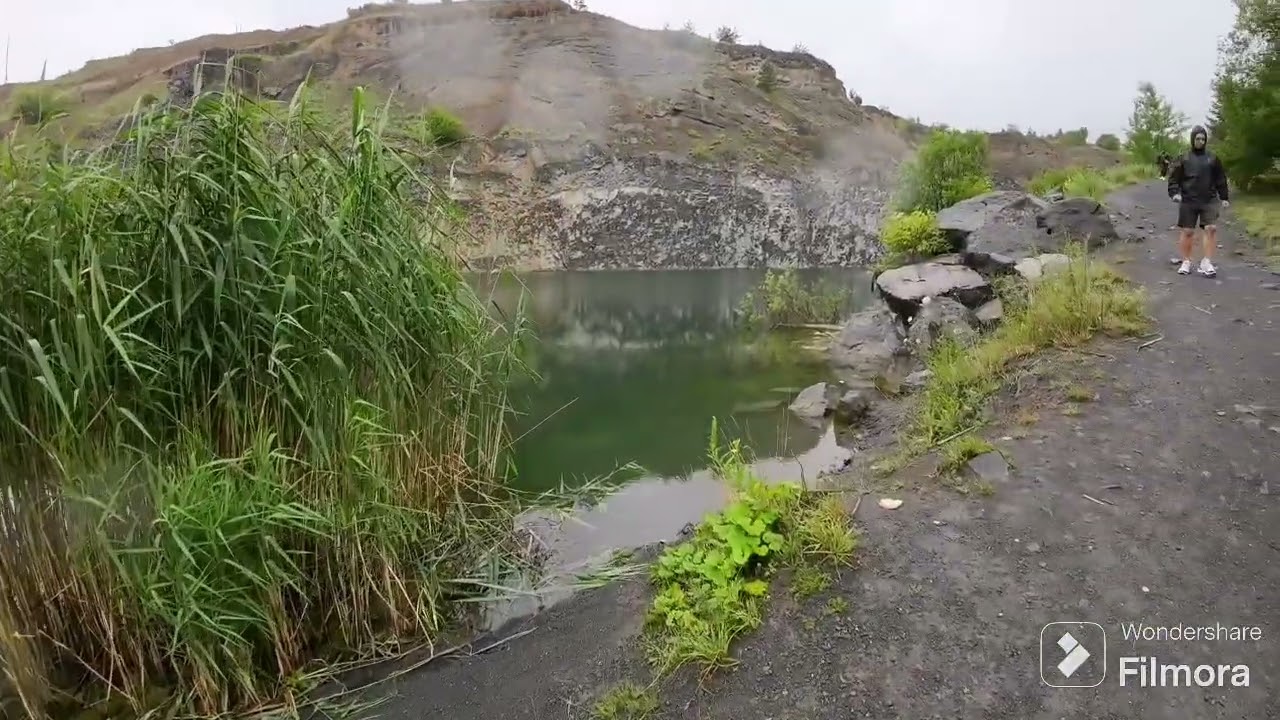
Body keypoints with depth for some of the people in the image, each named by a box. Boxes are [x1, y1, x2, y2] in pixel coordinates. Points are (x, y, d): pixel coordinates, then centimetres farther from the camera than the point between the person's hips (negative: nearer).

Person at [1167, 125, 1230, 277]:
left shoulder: (1212, 159, 9)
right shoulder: (1184, 158, 3)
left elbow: (1220, 179, 14)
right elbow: (1173, 178, 2)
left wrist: (1224, 197, 12)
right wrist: (1174, 192, -14)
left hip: (1209, 201, 1)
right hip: (1188, 202, -1)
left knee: (1211, 229, -10)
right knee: (1187, 231, 3)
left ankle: (1207, 262, -5)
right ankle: (1186, 262, 16)